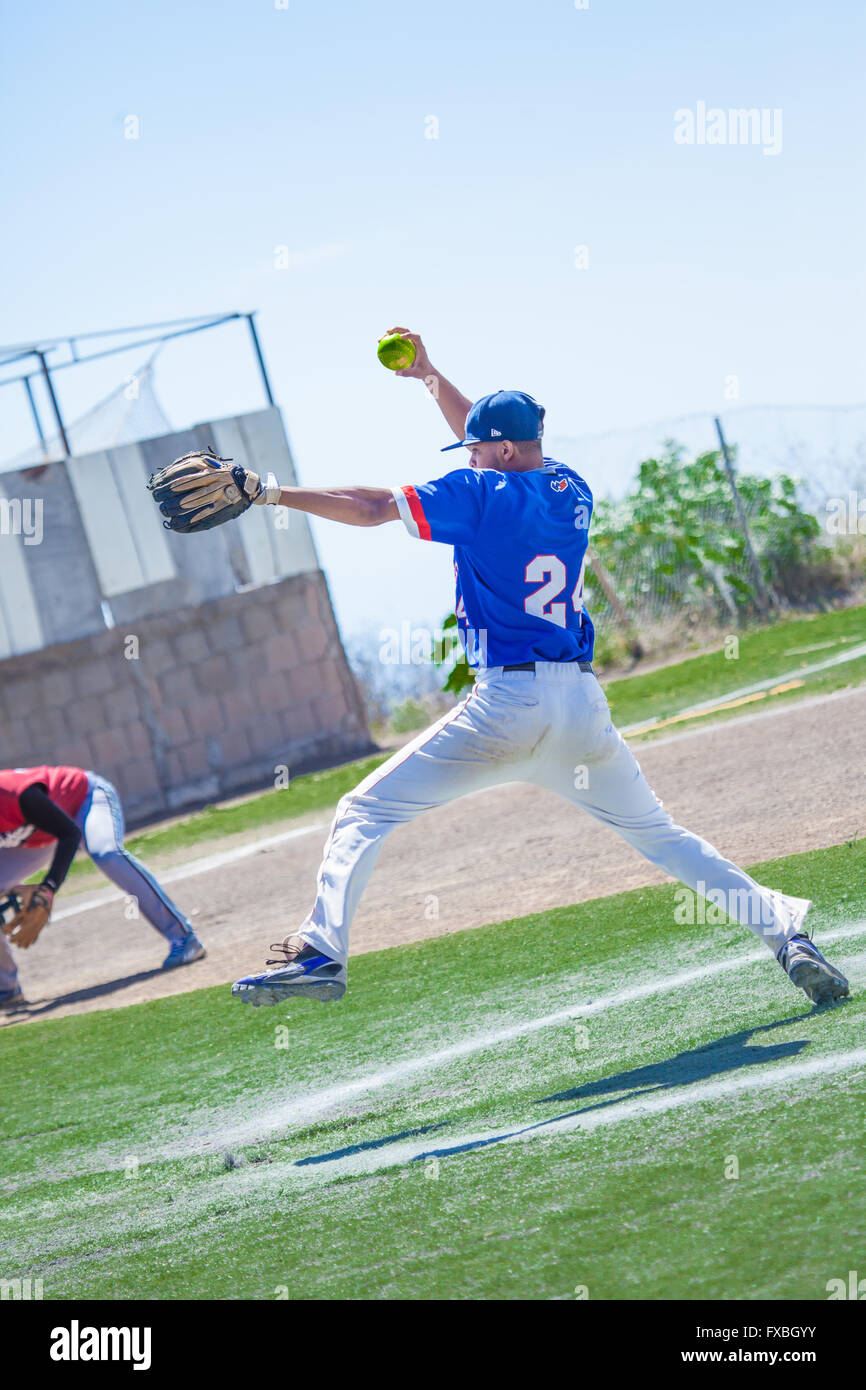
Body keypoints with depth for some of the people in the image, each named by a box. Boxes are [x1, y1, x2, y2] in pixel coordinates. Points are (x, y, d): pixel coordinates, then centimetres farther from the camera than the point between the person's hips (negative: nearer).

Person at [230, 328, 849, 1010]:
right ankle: (786, 932, 5)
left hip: (508, 704, -6)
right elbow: (501, 441, 33)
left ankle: (322, 952, -13)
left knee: (364, 813, 1)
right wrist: (430, 376, 32)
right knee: (660, 833, 16)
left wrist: (269, 493, -3)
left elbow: (371, 506, -9)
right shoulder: (572, 492, 14)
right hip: (584, 703, 6)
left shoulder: (480, 493, -4)